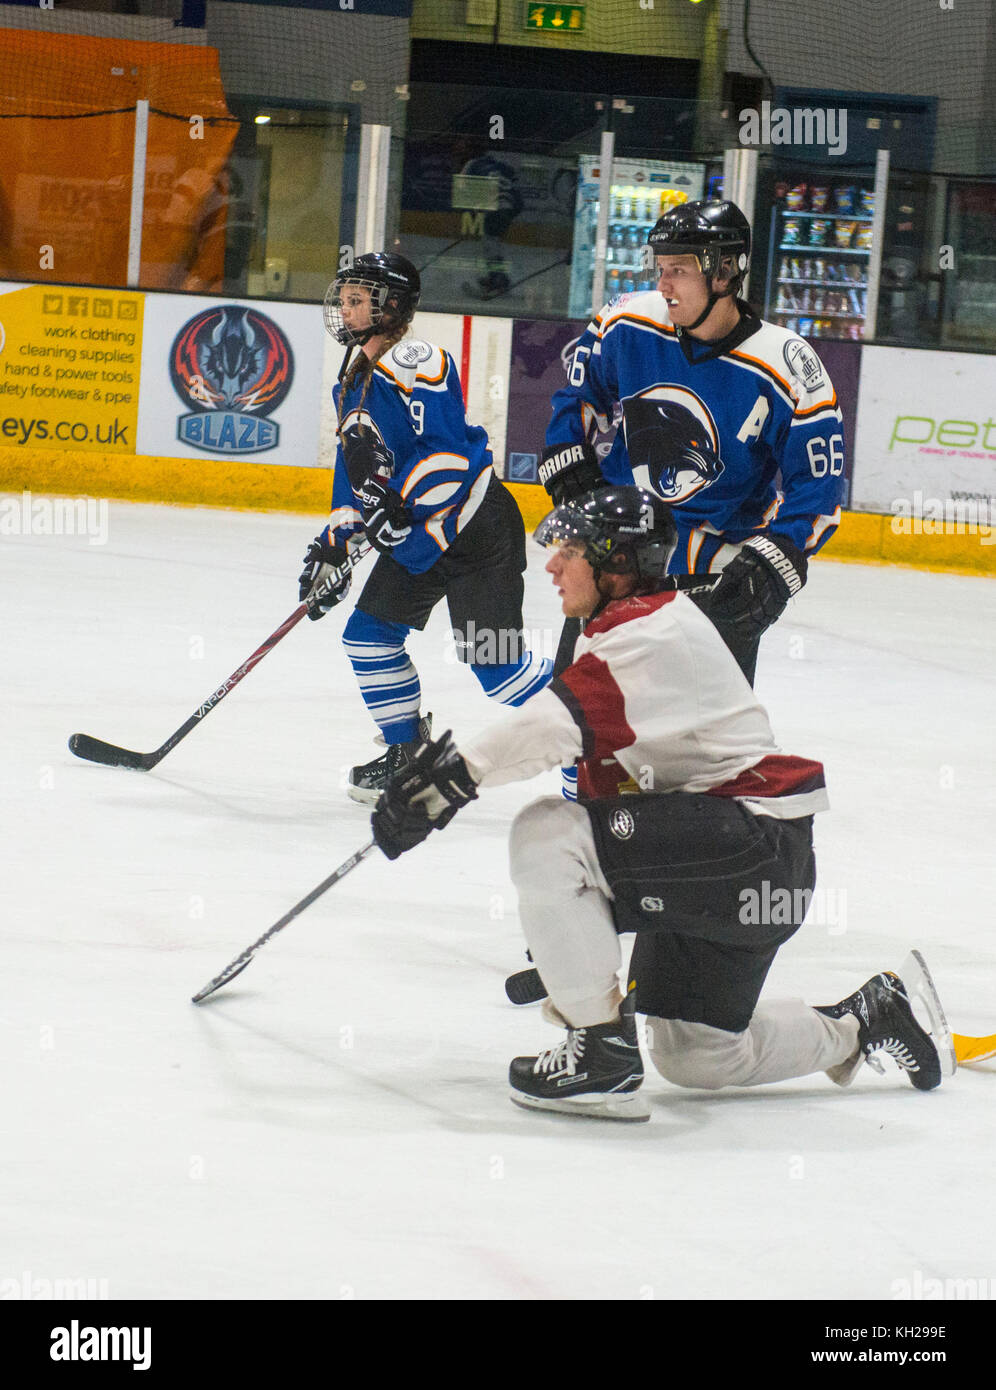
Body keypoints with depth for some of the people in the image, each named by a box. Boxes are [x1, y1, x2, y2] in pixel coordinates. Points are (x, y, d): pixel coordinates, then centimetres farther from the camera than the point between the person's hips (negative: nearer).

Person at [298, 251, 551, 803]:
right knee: (368, 633, 9)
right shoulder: (353, 382, 15)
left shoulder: (415, 363, -17)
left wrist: (396, 506, -30)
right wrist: (333, 548, 15)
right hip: (416, 541, 10)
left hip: (476, 527, -10)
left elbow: (448, 451, -25)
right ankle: (408, 753, 22)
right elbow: (355, 473, 21)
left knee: (493, 660, -14)